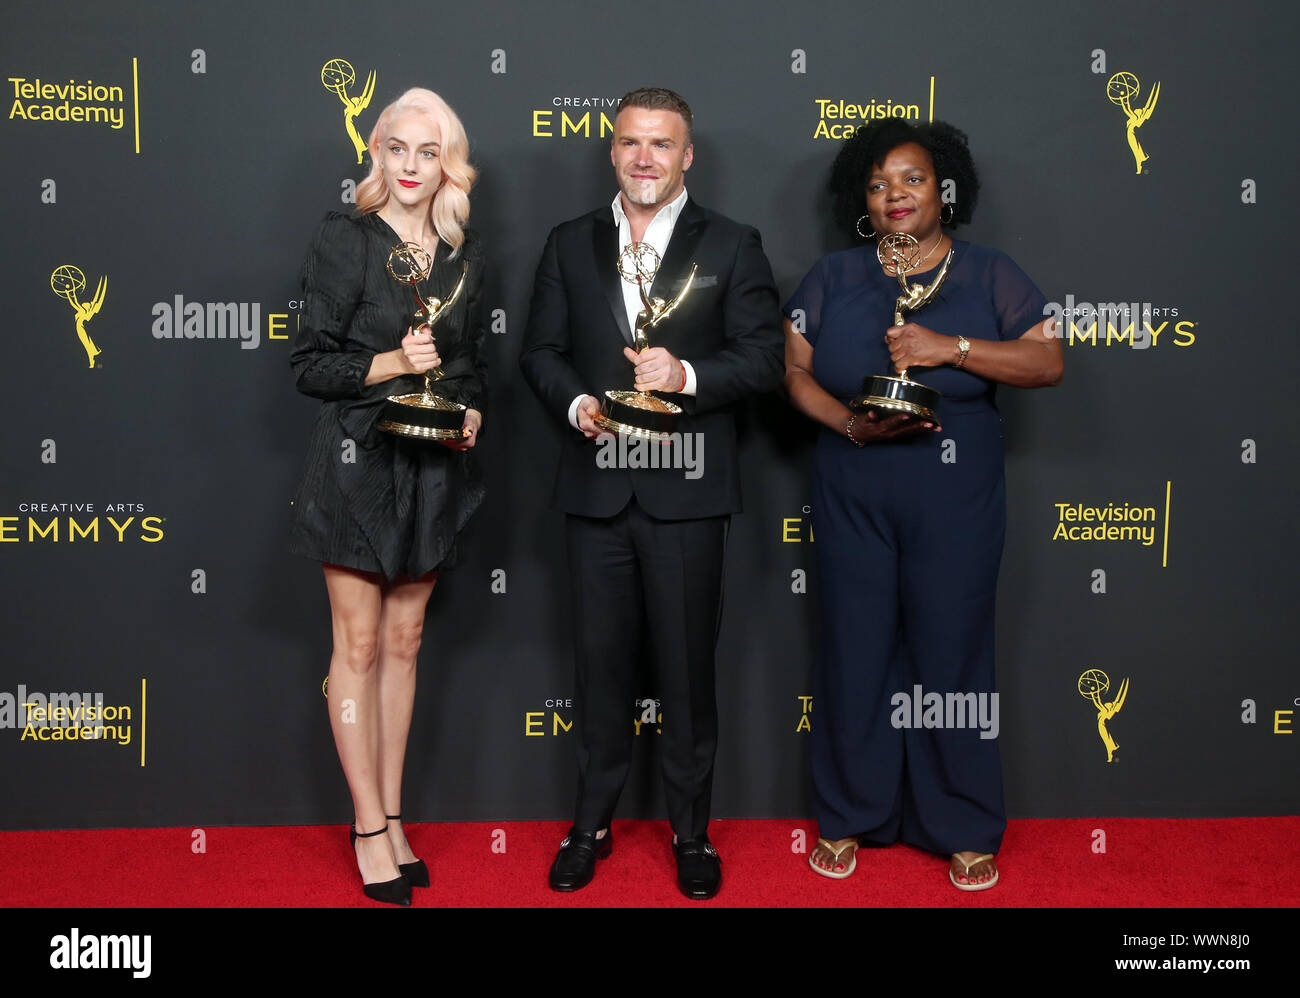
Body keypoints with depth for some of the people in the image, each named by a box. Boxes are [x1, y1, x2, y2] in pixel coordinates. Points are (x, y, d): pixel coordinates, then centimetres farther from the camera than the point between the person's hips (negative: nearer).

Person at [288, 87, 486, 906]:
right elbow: (311, 363, -6)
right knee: (360, 645, 1)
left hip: (433, 469, 4)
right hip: (358, 462, -4)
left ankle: (392, 817, 21)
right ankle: (370, 828, 12)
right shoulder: (344, 240, -4)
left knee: (404, 641, 11)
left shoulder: (466, 255, 9)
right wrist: (391, 363, -19)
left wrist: (472, 410, -3)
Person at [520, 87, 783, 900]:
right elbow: (542, 350, 10)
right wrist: (576, 403, -10)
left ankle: (691, 832, 23)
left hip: (687, 489, -2)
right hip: (596, 488, 2)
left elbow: (764, 356, -2)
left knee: (689, 665, 6)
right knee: (602, 660, 11)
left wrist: (688, 375, -19)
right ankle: (592, 824, 27)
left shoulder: (732, 247, 4)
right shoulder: (571, 245, 12)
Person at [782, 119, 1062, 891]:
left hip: (956, 503, -1)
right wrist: (850, 424, -12)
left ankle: (967, 830, 19)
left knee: (952, 654, 3)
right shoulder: (833, 278, 10)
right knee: (856, 652, 6)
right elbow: (795, 371, 5)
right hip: (854, 500, 1)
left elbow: (1048, 362, -3)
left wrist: (952, 347, -15)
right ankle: (848, 817, 22)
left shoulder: (990, 275, 6)